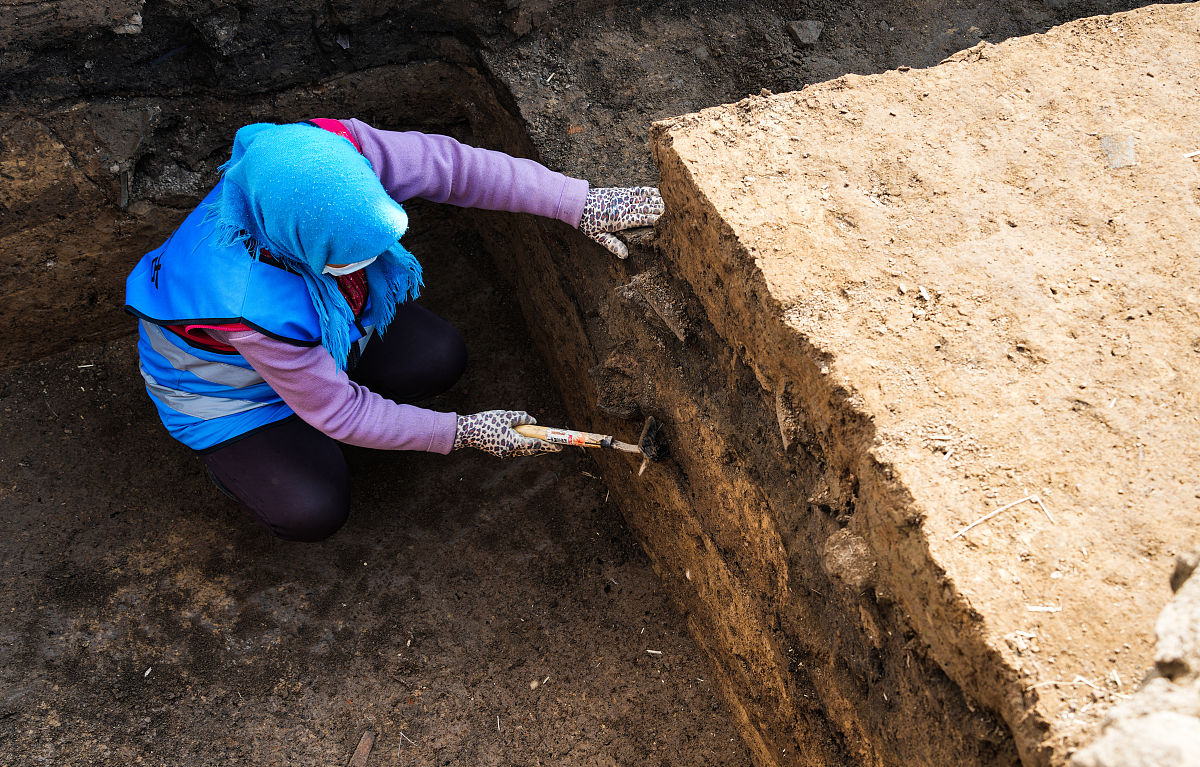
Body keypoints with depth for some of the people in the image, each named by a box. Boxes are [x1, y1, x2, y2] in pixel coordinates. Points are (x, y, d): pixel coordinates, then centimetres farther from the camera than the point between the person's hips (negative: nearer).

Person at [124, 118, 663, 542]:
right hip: (227, 382, -5)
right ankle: (229, 453, 15)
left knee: (440, 358, -9)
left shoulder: (330, 149, -35)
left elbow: (450, 164, -25)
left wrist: (580, 205, -27)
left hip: (324, 329, 6)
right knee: (314, 512, -16)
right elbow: (336, 411, -29)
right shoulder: (253, 305, -45)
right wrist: (463, 433, -26)